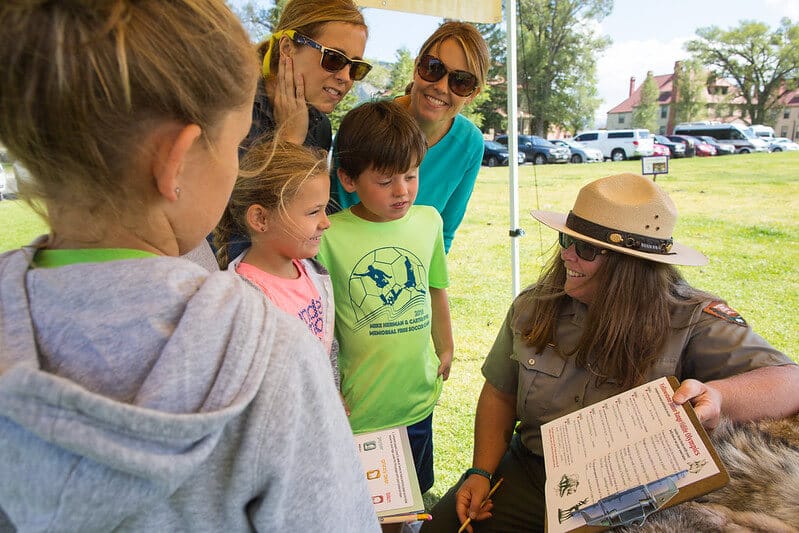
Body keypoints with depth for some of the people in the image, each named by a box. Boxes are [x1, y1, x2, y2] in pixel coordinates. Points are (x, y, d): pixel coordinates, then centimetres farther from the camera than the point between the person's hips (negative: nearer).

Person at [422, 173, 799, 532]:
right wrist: (481, 472, -4)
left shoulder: (690, 319, -12)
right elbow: (499, 394, 7)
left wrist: (716, 395, -41)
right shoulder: (533, 307, -1)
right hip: (526, 476, 3)